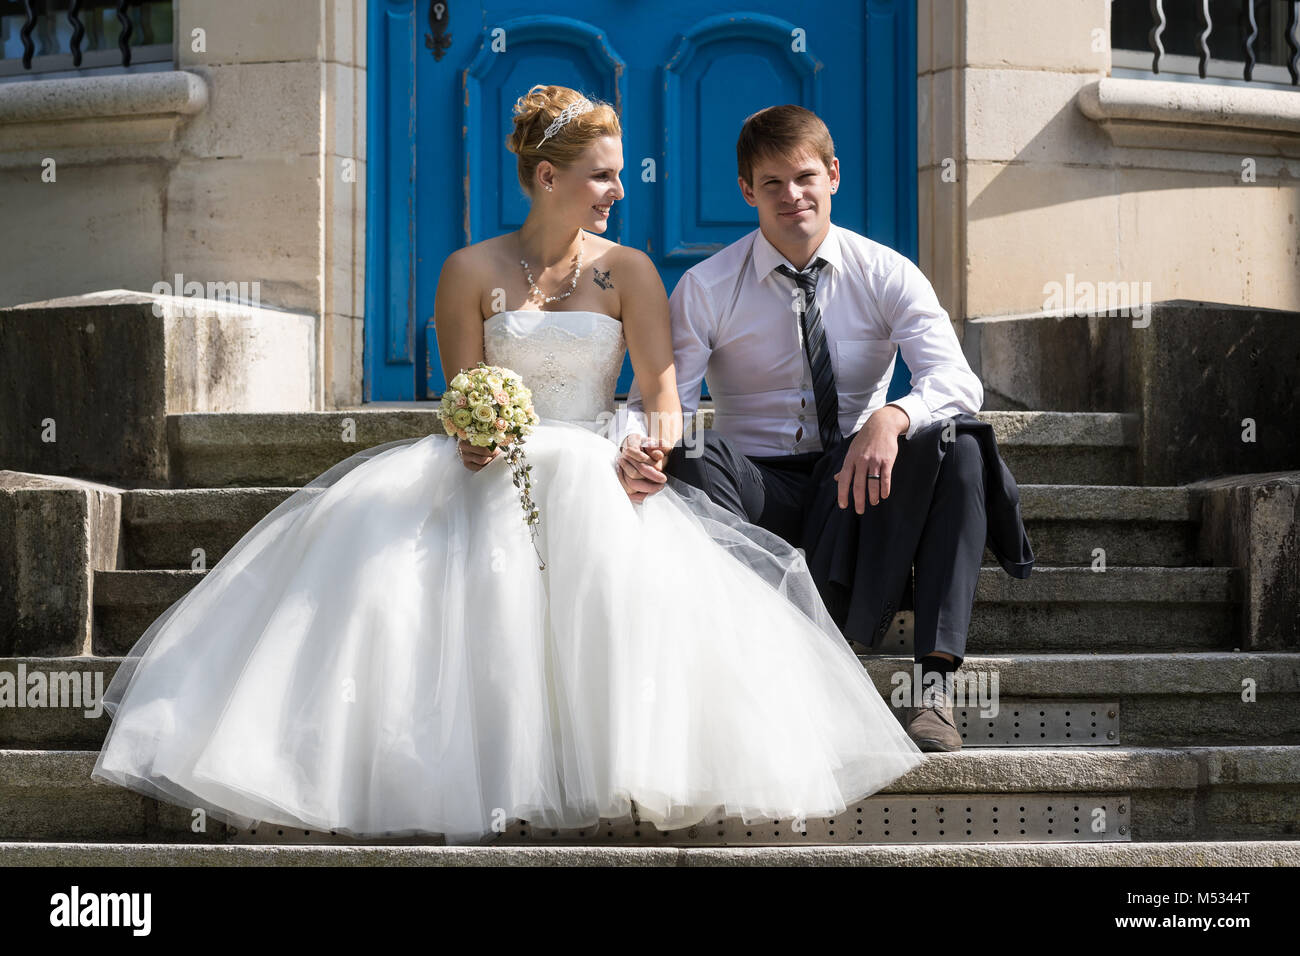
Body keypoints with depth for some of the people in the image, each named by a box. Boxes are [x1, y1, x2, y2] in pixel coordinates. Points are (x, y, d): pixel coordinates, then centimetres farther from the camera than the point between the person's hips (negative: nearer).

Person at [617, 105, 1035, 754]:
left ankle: (935, 681, -35)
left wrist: (892, 419, -38)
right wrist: (634, 448, -34)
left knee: (959, 441, -30)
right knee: (694, 451, -33)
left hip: (856, 486, 1)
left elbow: (957, 381, -15)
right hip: (759, 491, 0)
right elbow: (658, 399, -8)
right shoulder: (705, 289, 0)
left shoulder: (887, 275, -1)